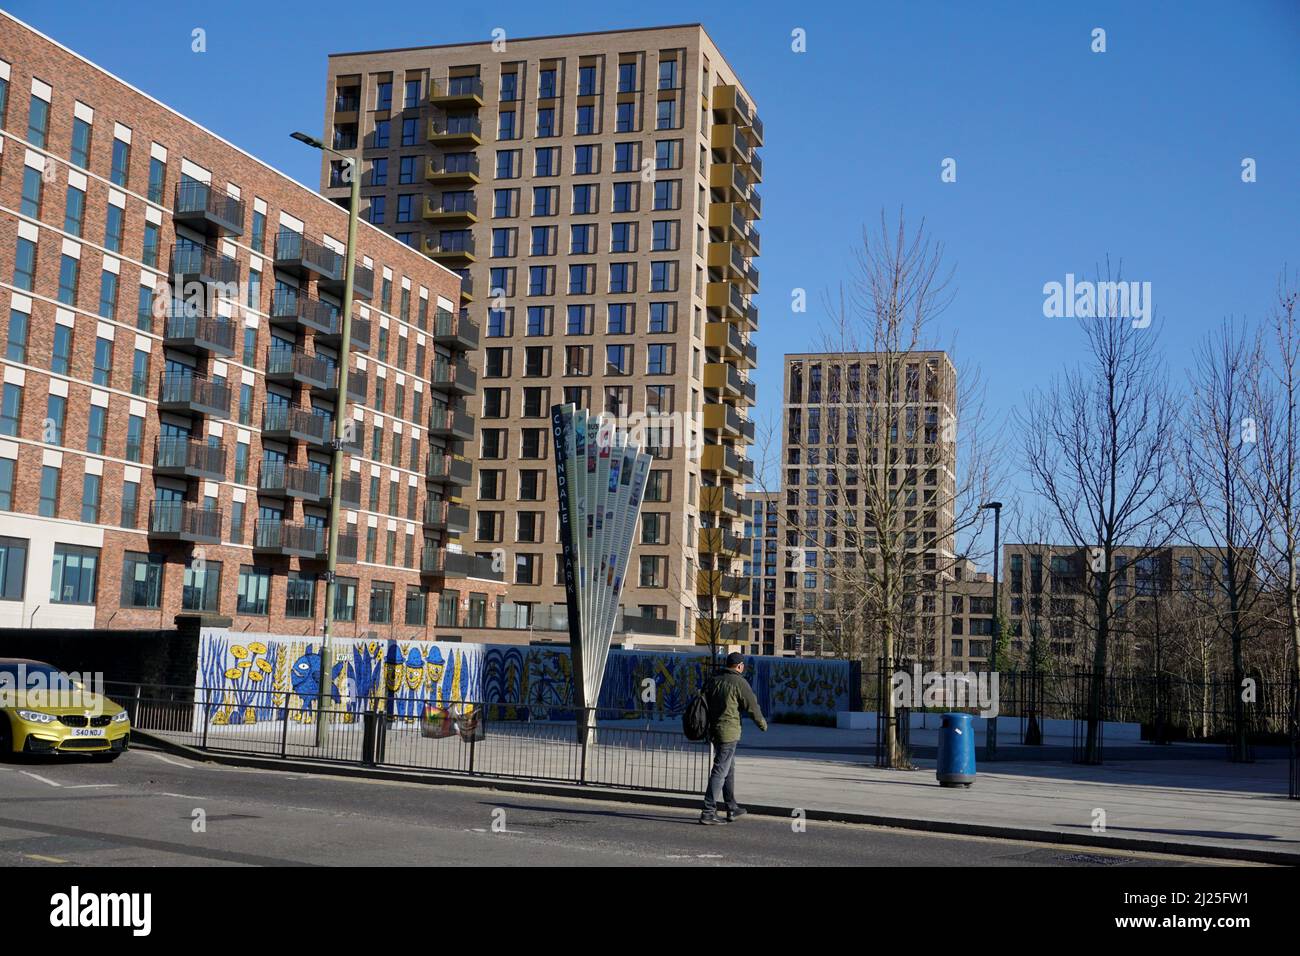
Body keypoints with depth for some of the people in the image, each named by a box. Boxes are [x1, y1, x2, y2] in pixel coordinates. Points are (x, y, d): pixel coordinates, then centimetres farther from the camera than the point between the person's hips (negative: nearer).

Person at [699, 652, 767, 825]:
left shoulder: (713, 681, 11)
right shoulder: (739, 682, -10)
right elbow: (752, 706, -5)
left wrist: (705, 727, 20)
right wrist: (762, 723, 11)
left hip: (714, 731, 8)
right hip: (729, 732, -8)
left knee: (729, 769, 20)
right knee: (720, 772, -7)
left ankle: (732, 809, 28)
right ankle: (708, 812, -10)